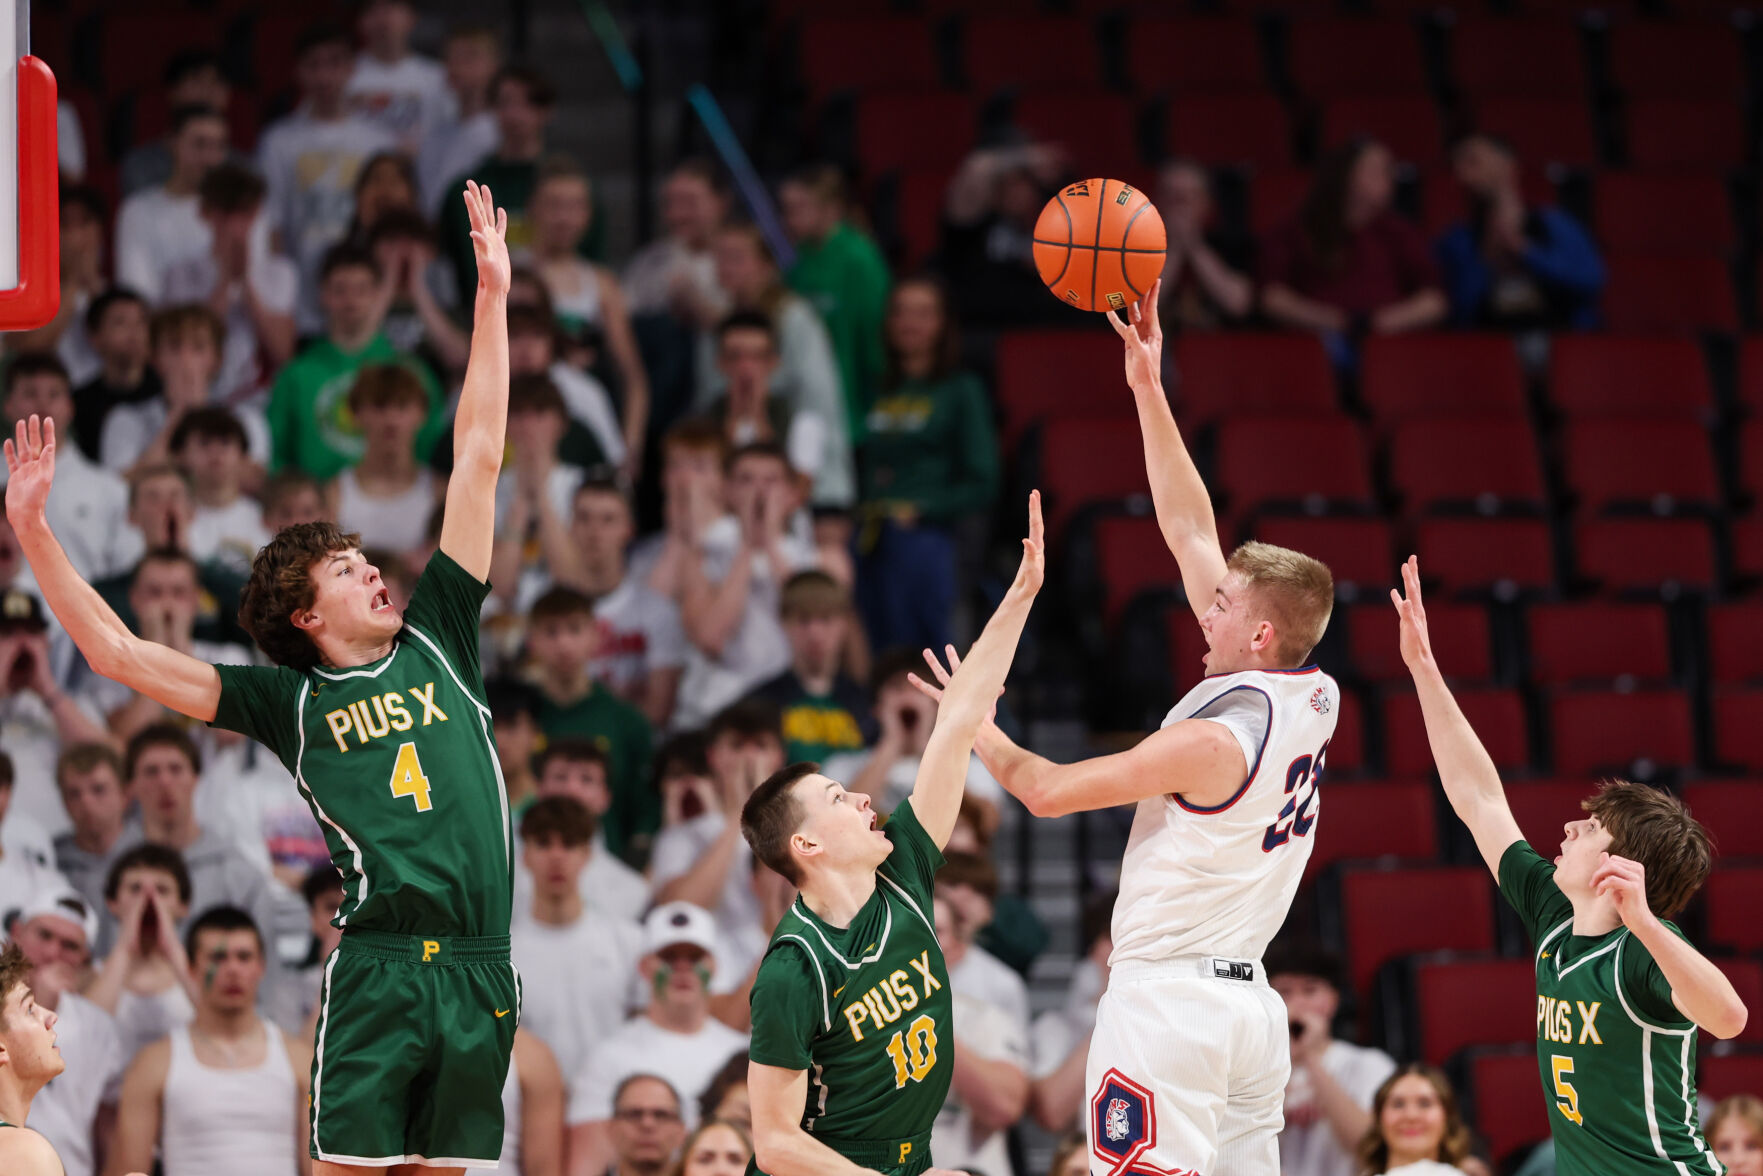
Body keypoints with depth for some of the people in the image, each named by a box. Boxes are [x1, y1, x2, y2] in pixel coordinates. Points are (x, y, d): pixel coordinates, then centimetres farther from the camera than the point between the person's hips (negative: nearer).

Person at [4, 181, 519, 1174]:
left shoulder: (437, 643, 16)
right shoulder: (292, 701, 8)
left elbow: (479, 458, 17)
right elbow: (118, 652, 6)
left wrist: (492, 298, 17)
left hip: (480, 970, 3)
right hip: (379, 969, -3)